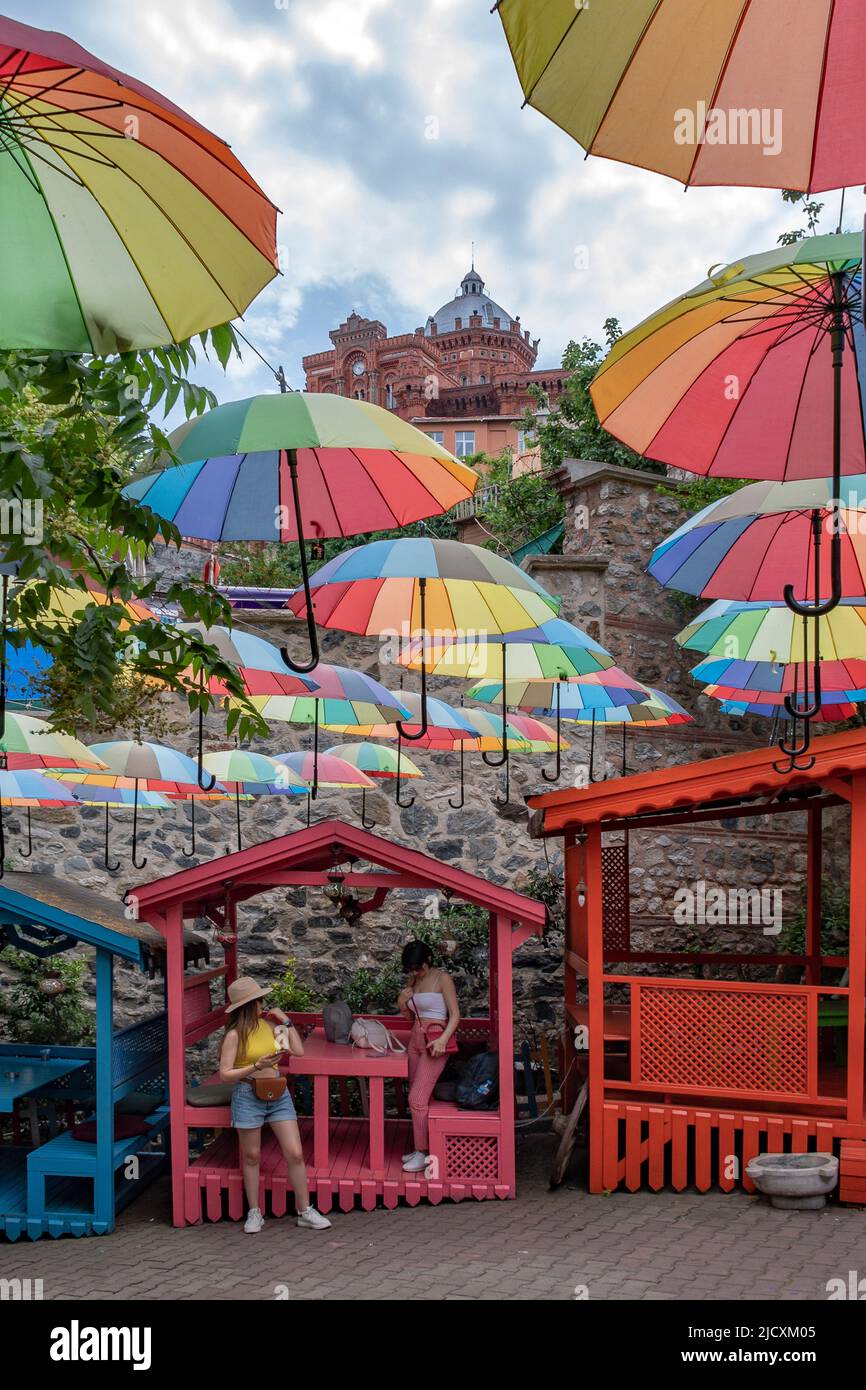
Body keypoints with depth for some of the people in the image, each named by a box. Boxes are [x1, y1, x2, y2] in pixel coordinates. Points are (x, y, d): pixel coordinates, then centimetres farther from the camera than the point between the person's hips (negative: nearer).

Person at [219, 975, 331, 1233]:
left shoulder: (269, 1024, 4)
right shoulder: (235, 1035, -10)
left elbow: (298, 1051, 4)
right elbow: (225, 1074, -11)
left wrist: (287, 1022, 0)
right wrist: (256, 1066, -22)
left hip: (278, 1094, 4)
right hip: (248, 1096, -4)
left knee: (295, 1154, 0)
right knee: (252, 1157, 9)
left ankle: (305, 1211, 11)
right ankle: (254, 1213, 24)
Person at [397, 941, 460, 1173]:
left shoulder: (442, 979, -9)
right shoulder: (413, 982, 12)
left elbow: (455, 1014, -12)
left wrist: (443, 1039, -26)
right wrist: (402, 1004, -2)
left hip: (434, 1041, -7)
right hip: (416, 1039, 7)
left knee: (417, 1098, -12)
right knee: (417, 1098, 9)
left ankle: (423, 1153, -4)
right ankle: (420, 1147, 19)